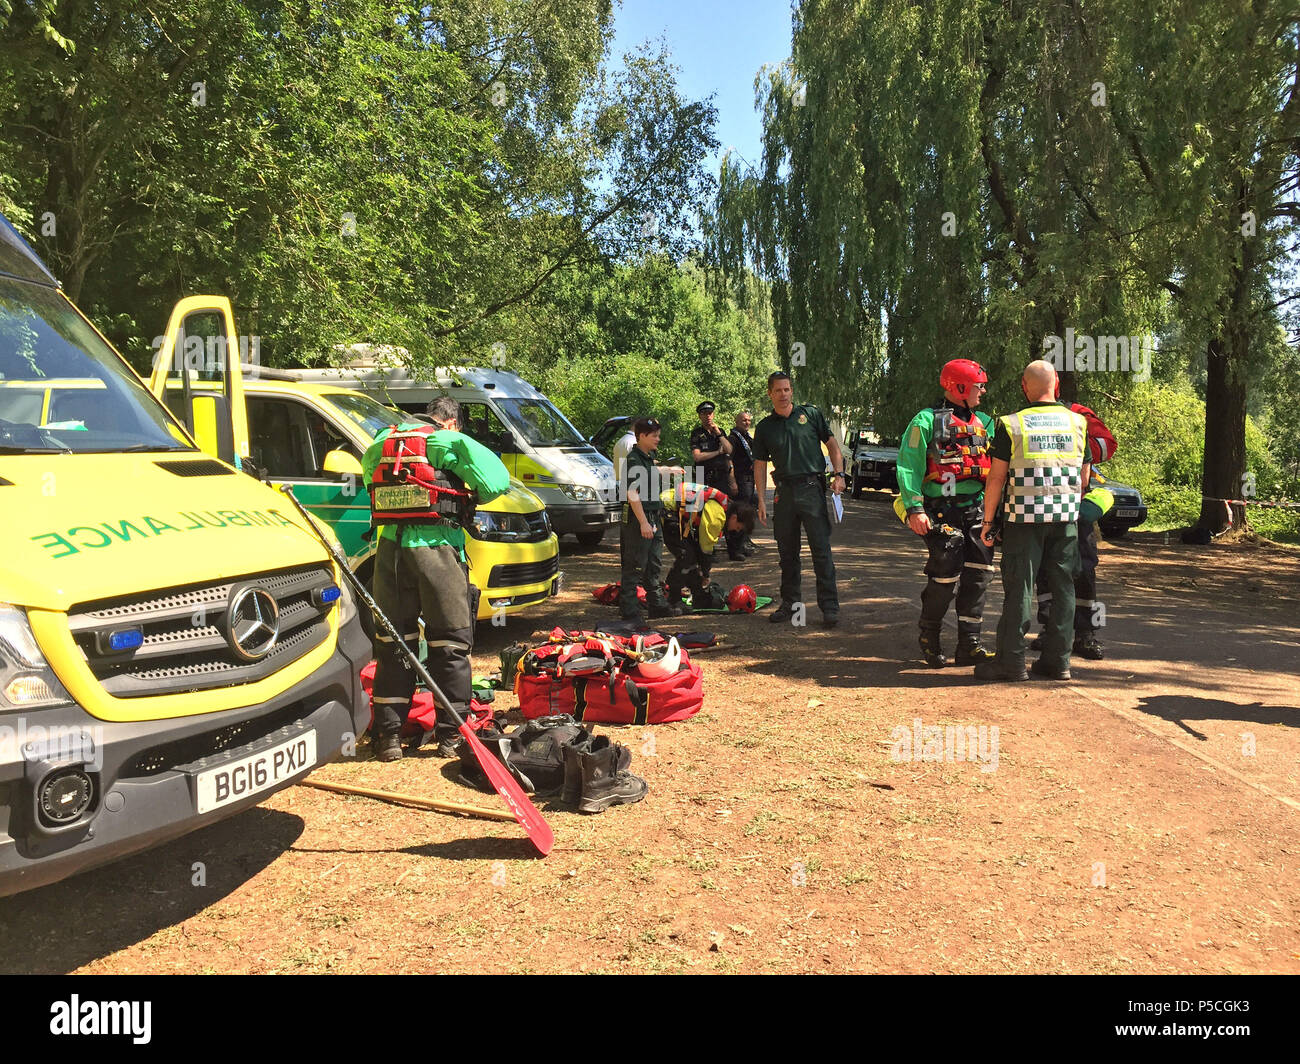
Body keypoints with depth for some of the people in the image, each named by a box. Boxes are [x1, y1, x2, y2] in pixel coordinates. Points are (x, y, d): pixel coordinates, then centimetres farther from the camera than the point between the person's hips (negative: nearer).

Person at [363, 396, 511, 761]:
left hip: (391, 548, 5)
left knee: (392, 642, 13)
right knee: (450, 645, 7)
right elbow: (496, 481, -10)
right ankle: (451, 734, 13)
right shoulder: (450, 442, -3)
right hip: (436, 548, -4)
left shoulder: (383, 443, 13)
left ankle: (388, 735, 15)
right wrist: (469, 498, 10)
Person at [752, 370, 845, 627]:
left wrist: (839, 474, -3)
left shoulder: (811, 414, 6)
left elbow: (832, 444, 10)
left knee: (821, 549, -6)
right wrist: (761, 500, 4)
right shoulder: (764, 427, 11)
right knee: (787, 552, 9)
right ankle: (790, 603, 21)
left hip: (812, 489, -3)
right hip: (784, 493, 3)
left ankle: (830, 606, -2)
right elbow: (760, 465, 11)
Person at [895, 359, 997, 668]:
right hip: (941, 511, -6)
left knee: (979, 574, 3)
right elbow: (909, 466, -9)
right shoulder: (927, 421, -4)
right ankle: (929, 639, 13)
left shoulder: (983, 422, 17)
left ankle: (969, 645, 10)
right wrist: (914, 509, -15)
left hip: (975, 509, 7)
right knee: (945, 576, -7)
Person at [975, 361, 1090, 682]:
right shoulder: (1078, 422, 7)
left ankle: (1012, 661, 3)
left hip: (1025, 515, -3)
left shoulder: (1011, 425, -5)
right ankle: (1058, 660, 14)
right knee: (1063, 587, 9)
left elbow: (996, 478, -6)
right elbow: (1084, 478, 12)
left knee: (1018, 587, 0)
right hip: (1066, 517, 4)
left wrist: (988, 521, 1)